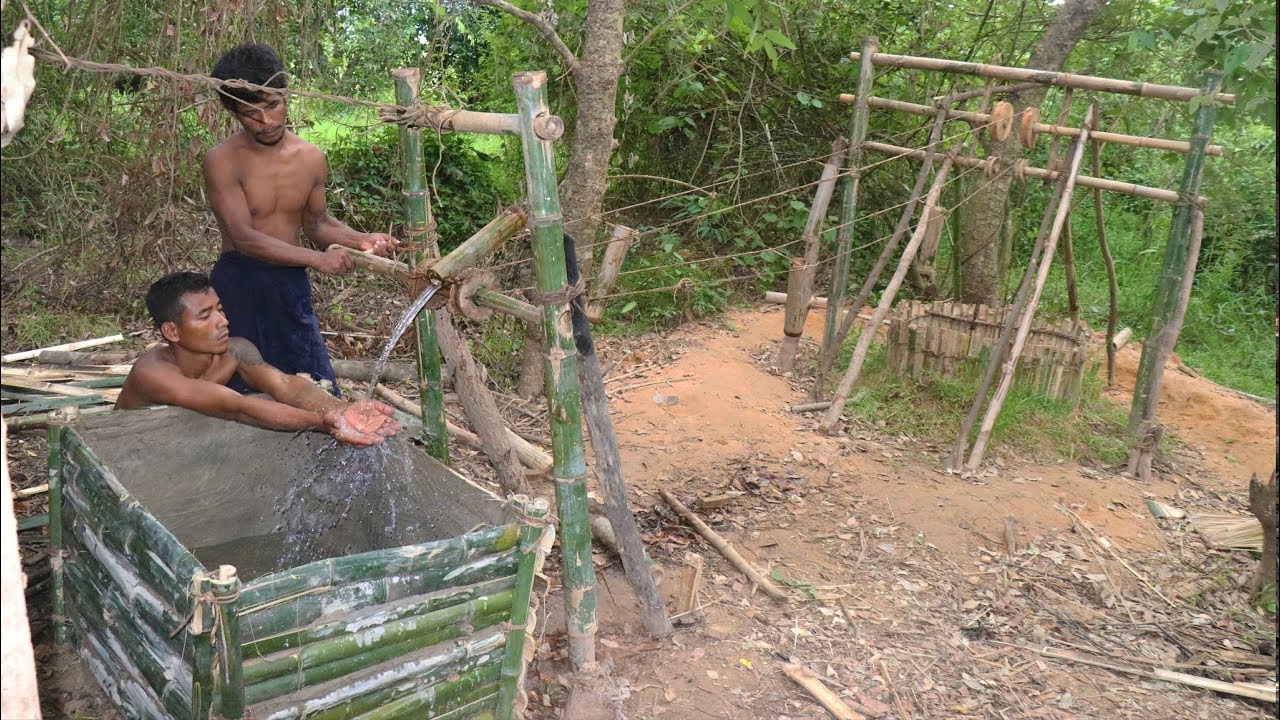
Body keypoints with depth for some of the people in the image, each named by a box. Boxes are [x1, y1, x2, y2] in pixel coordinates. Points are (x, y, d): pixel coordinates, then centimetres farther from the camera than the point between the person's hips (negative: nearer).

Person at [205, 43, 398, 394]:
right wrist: (316, 259, -29)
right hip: (240, 285, -4)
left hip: (292, 284, 5)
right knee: (242, 392, 3)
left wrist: (361, 240, -5)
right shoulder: (222, 161, -13)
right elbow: (243, 237, -21)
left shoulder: (311, 158, 2)